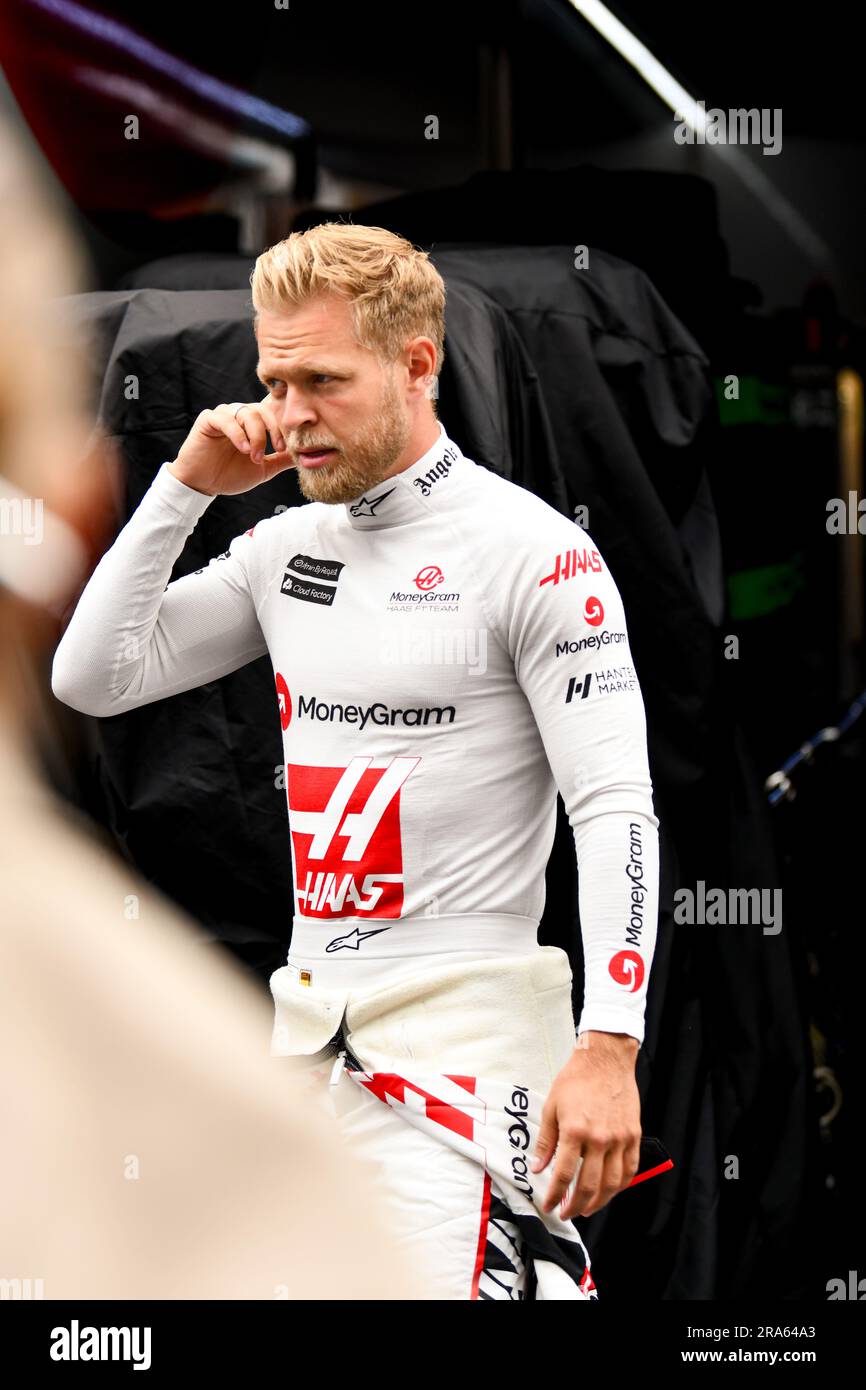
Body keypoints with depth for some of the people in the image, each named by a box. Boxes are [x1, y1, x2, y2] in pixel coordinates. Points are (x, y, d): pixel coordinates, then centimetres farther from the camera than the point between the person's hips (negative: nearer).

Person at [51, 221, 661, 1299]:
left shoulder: (531, 550, -8)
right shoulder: (286, 548, 12)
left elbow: (616, 808, -12)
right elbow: (92, 678, 11)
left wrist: (607, 1050, -21)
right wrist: (187, 487, 3)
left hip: (460, 1031, -7)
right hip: (308, 1032, 7)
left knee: (458, 1282, -20)